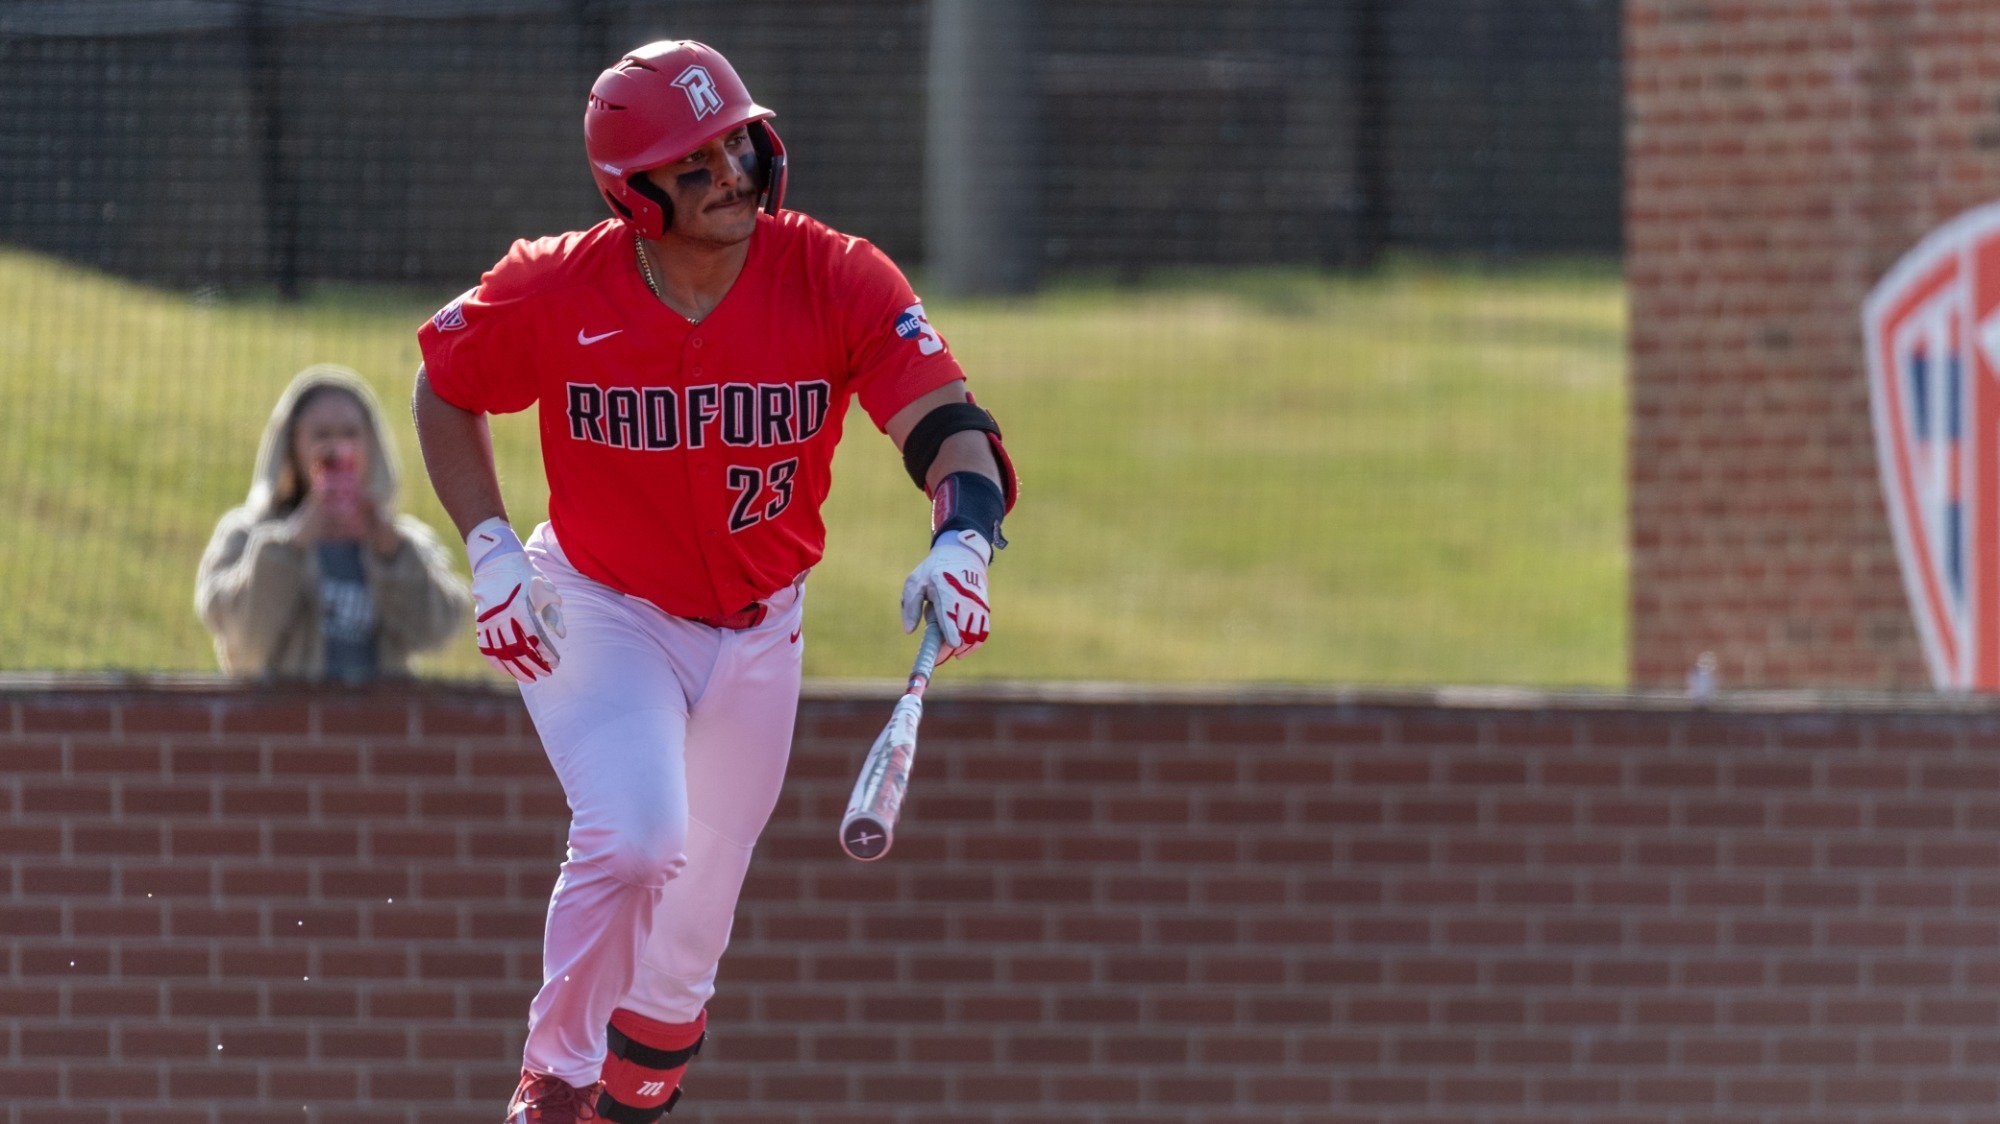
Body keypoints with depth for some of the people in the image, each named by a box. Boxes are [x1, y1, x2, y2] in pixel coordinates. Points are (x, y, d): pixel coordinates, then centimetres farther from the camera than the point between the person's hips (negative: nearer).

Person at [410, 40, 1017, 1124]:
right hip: (598, 615, -2)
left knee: (698, 900, 12)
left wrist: (961, 539, -48)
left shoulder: (839, 281, -20)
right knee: (634, 840, -26)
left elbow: (950, 427, -27)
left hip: (755, 629, 3)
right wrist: (491, 551, -11)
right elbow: (444, 390, 0)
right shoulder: (554, 291, -19)